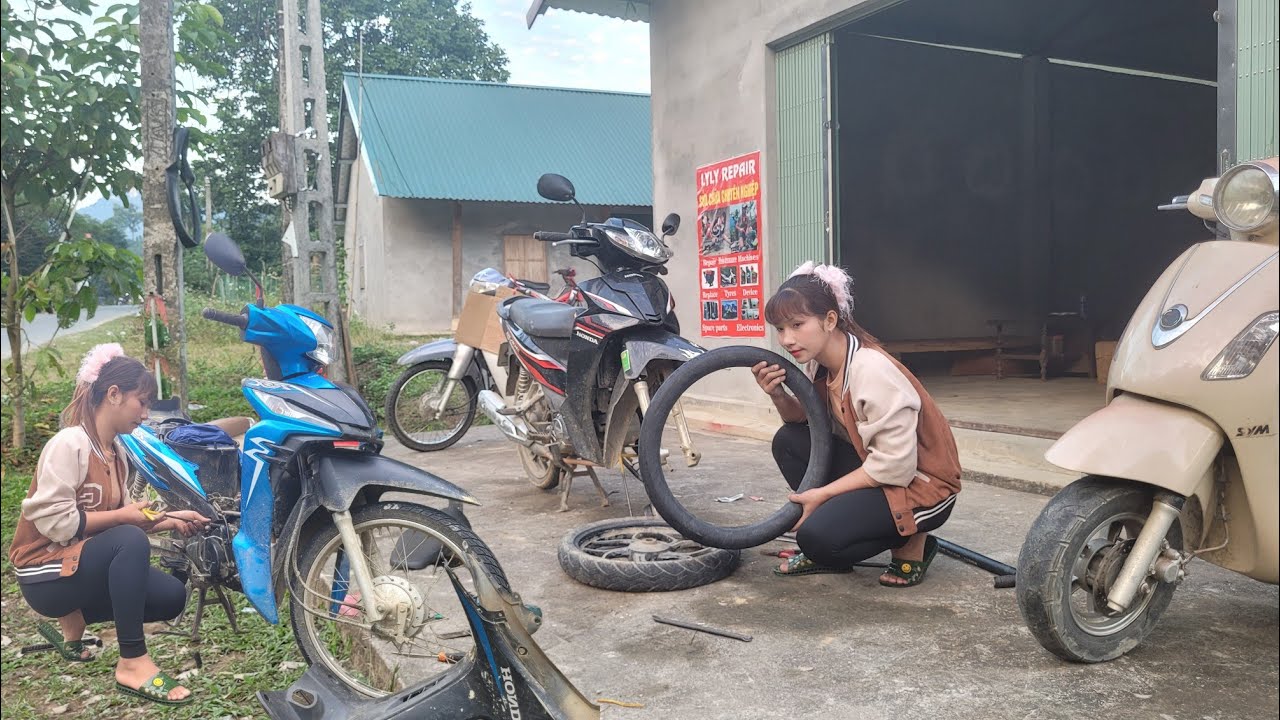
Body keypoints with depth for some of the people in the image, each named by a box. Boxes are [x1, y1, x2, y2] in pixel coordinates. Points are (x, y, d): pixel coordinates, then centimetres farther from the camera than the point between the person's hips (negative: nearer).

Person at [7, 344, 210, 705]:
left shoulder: (114, 451, 7)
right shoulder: (69, 443, -19)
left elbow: (121, 520, 10)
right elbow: (54, 523, -25)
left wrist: (168, 519, -2)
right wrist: (121, 516, -19)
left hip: (86, 565, 9)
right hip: (46, 574, -9)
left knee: (171, 596, -4)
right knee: (130, 541, -34)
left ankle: (72, 622, 16)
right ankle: (132, 663, -28)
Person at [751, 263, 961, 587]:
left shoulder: (872, 371, -28)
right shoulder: (821, 362, -3)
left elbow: (896, 466, -27)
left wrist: (822, 493, -19)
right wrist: (778, 396, -14)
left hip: (919, 483, -8)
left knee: (817, 535, -25)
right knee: (788, 441, -3)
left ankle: (912, 543, 2)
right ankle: (826, 554, 7)